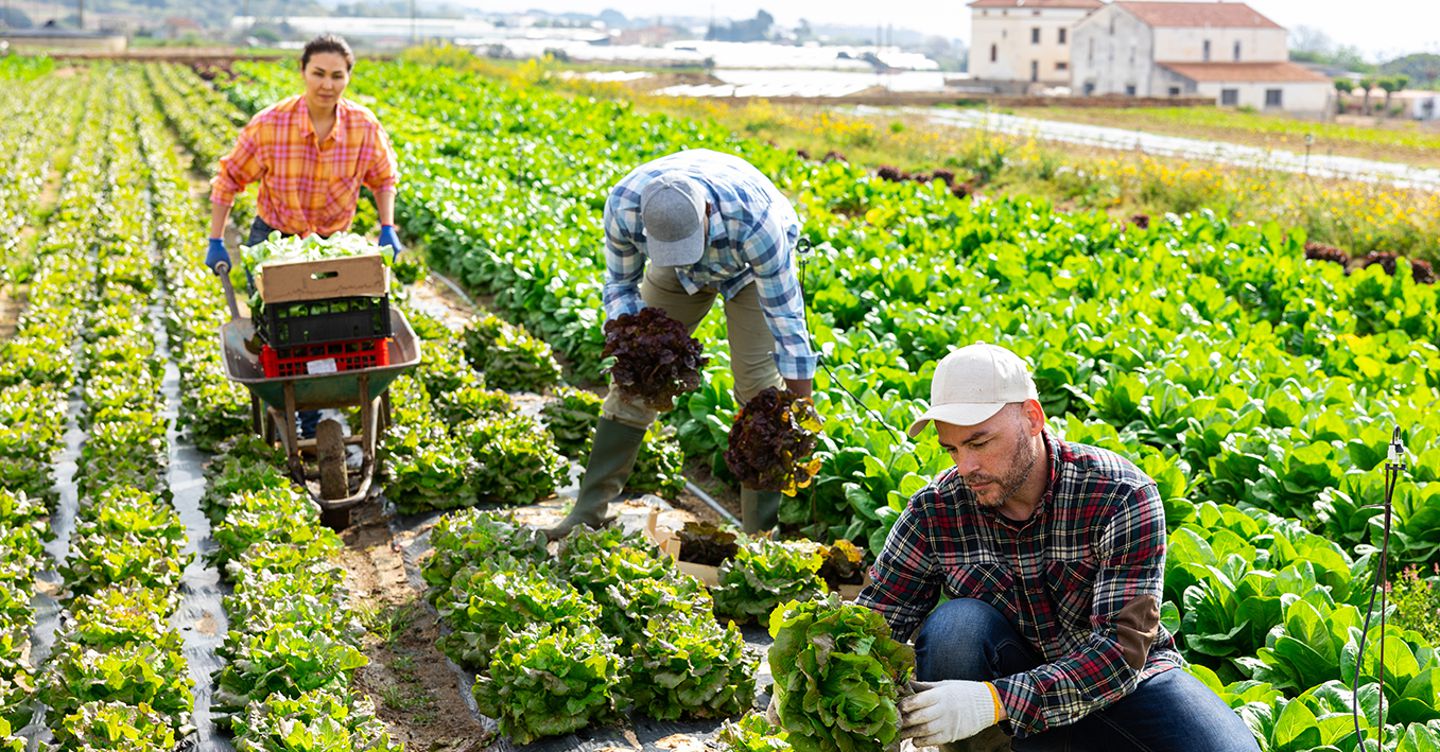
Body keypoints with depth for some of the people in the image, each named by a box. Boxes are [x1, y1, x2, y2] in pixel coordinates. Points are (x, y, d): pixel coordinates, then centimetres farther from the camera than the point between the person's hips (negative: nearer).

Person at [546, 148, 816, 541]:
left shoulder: (753, 218, -45)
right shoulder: (624, 205, -36)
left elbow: (786, 316, -35)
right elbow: (620, 284, -15)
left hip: (753, 268, -3)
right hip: (675, 276, 3)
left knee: (760, 384, -14)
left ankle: (760, 532, -5)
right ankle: (588, 514, 5)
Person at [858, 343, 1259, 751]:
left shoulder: (1122, 496, -21)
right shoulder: (934, 511, -13)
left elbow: (1123, 649, -28)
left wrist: (996, 700, -41)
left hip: (1128, 676, -1)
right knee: (953, 627, -29)